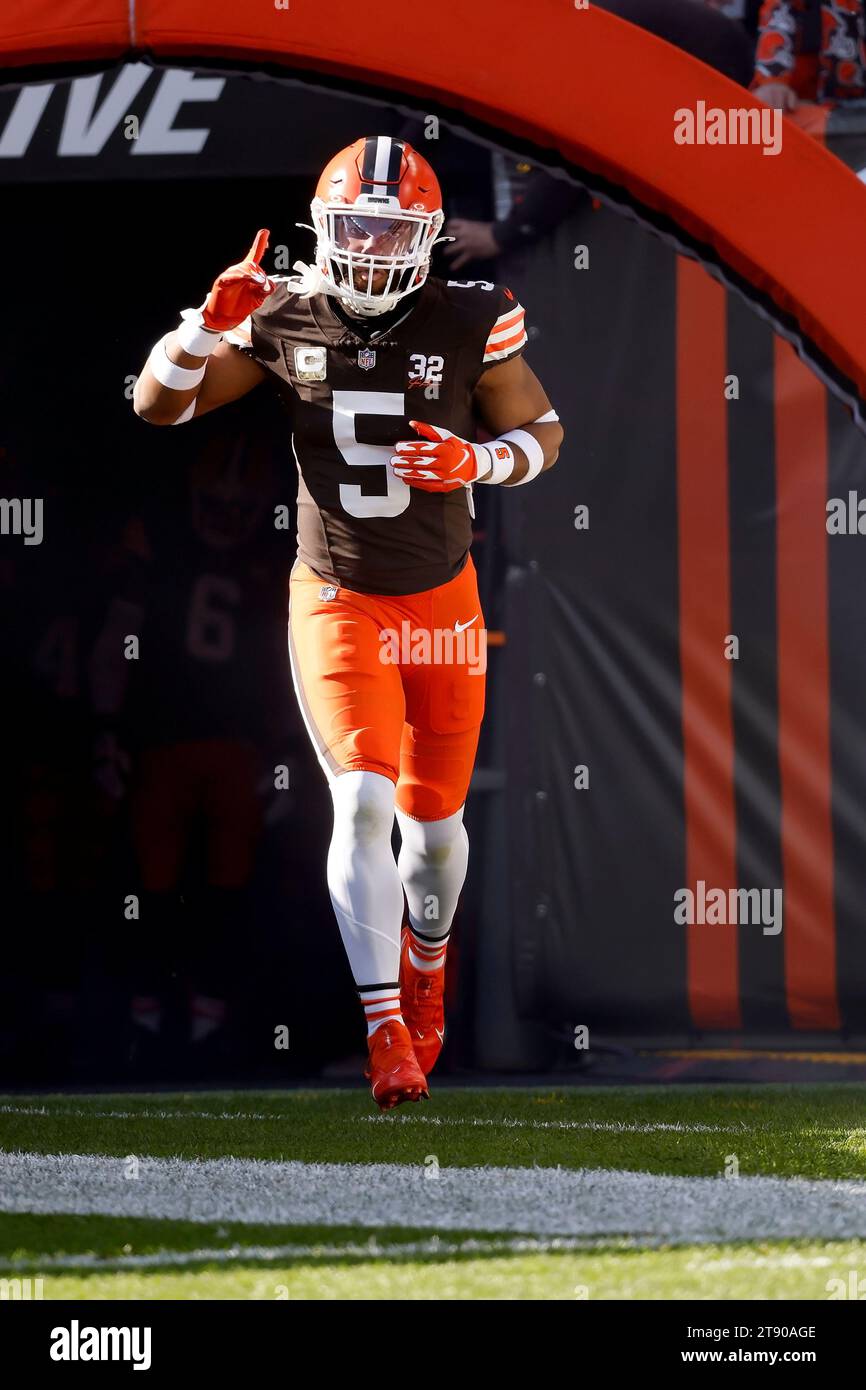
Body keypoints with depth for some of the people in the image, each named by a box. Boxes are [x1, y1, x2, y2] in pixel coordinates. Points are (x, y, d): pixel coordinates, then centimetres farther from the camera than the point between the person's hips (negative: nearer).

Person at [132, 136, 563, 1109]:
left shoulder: (469, 321, -9)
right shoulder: (283, 319, -8)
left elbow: (542, 433, 2)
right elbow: (159, 406, -3)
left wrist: (476, 462, -18)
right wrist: (213, 322, -21)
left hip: (441, 603, 1)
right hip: (336, 601, -1)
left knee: (433, 821, 11)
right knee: (362, 800, -18)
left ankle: (427, 955, 44)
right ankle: (385, 1029, -15)